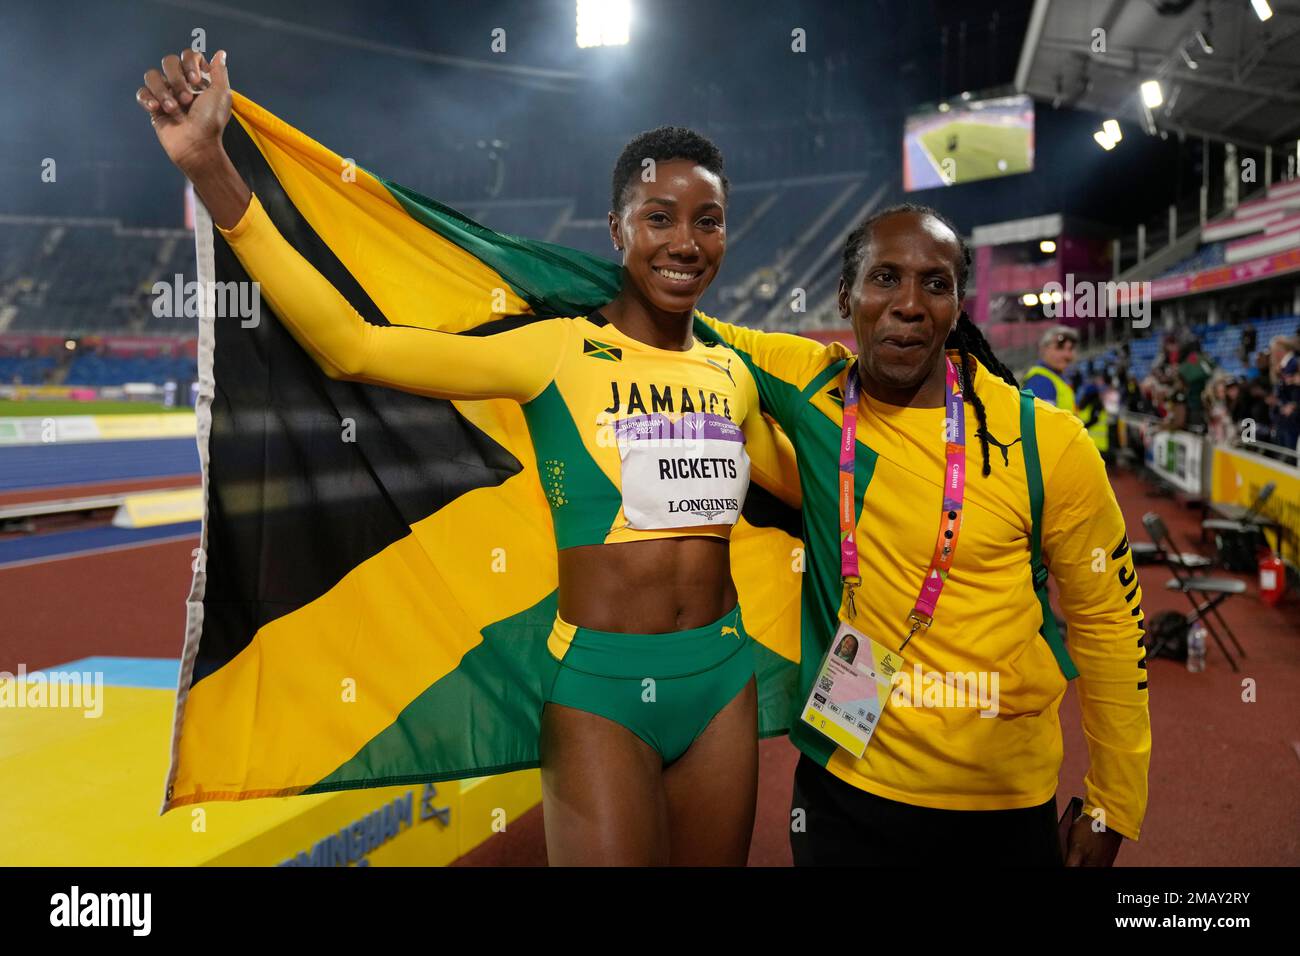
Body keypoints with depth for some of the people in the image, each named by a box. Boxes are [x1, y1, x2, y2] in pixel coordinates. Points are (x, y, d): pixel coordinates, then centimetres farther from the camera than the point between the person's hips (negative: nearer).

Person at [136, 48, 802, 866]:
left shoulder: (731, 374, 6)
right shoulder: (558, 352, -10)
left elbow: (803, 484, 23)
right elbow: (353, 346, -19)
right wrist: (210, 167, -24)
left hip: (724, 678, 5)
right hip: (601, 685, -5)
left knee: (715, 859, 19)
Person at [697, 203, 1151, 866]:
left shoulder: (1047, 442, -12)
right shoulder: (810, 386, -8)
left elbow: (1106, 621, -2)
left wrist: (1112, 809, 3)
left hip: (1010, 802, 0)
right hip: (844, 783, 1)